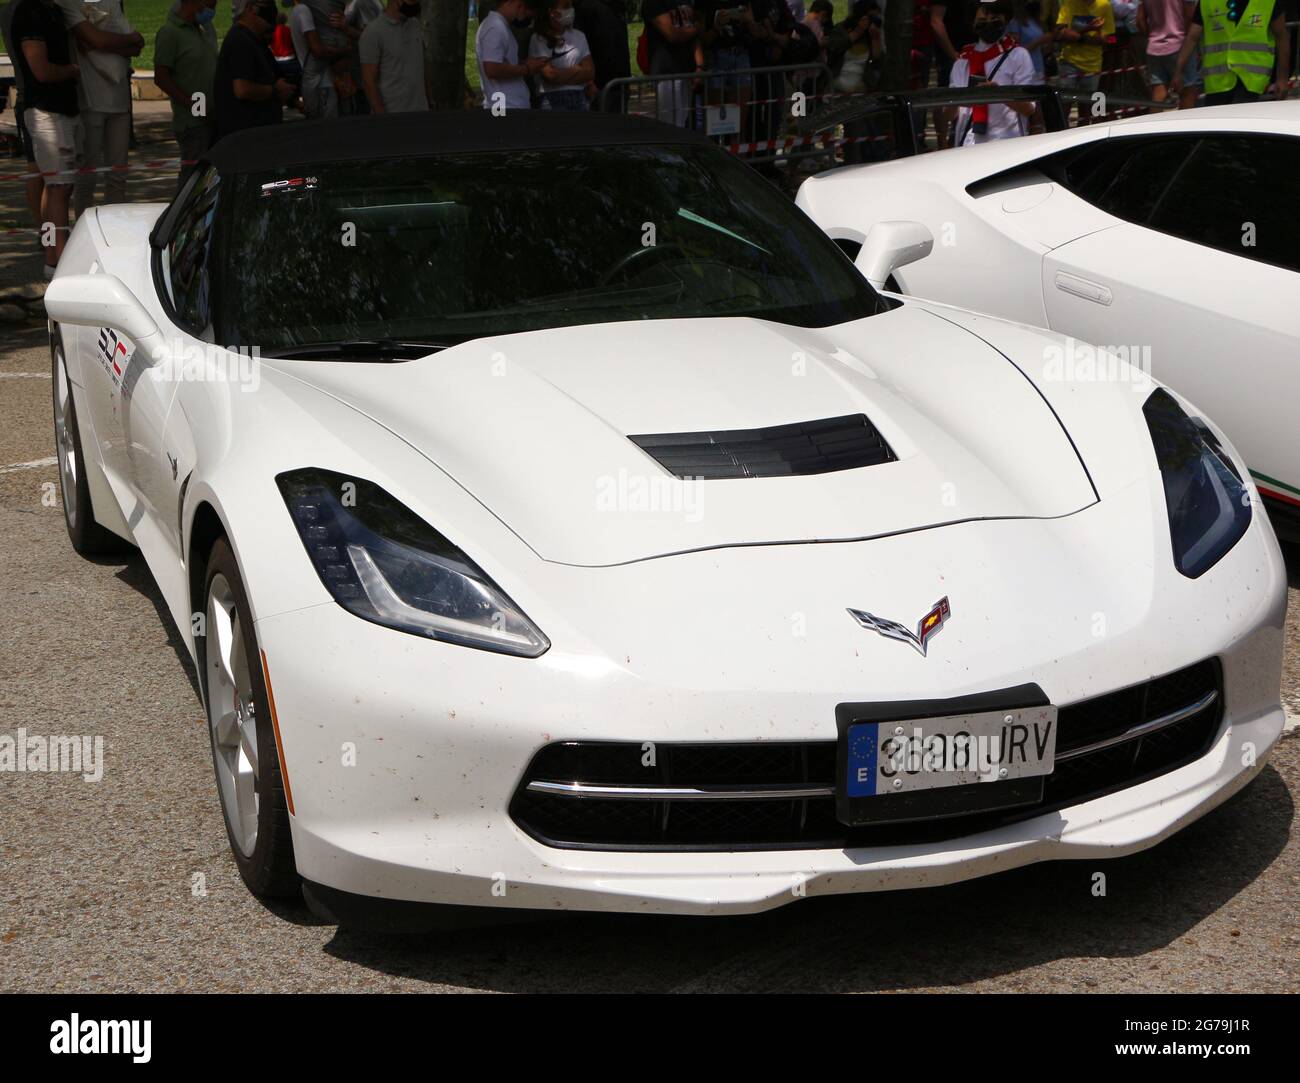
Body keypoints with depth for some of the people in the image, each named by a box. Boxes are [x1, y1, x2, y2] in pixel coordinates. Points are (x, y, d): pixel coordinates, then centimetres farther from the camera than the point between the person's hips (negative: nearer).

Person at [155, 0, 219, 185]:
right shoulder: (170, 33, -8)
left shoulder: (207, 28, 14)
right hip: (192, 122, -7)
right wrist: (195, 107, -16)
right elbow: (161, 78, -11)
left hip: (214, 119, 7)